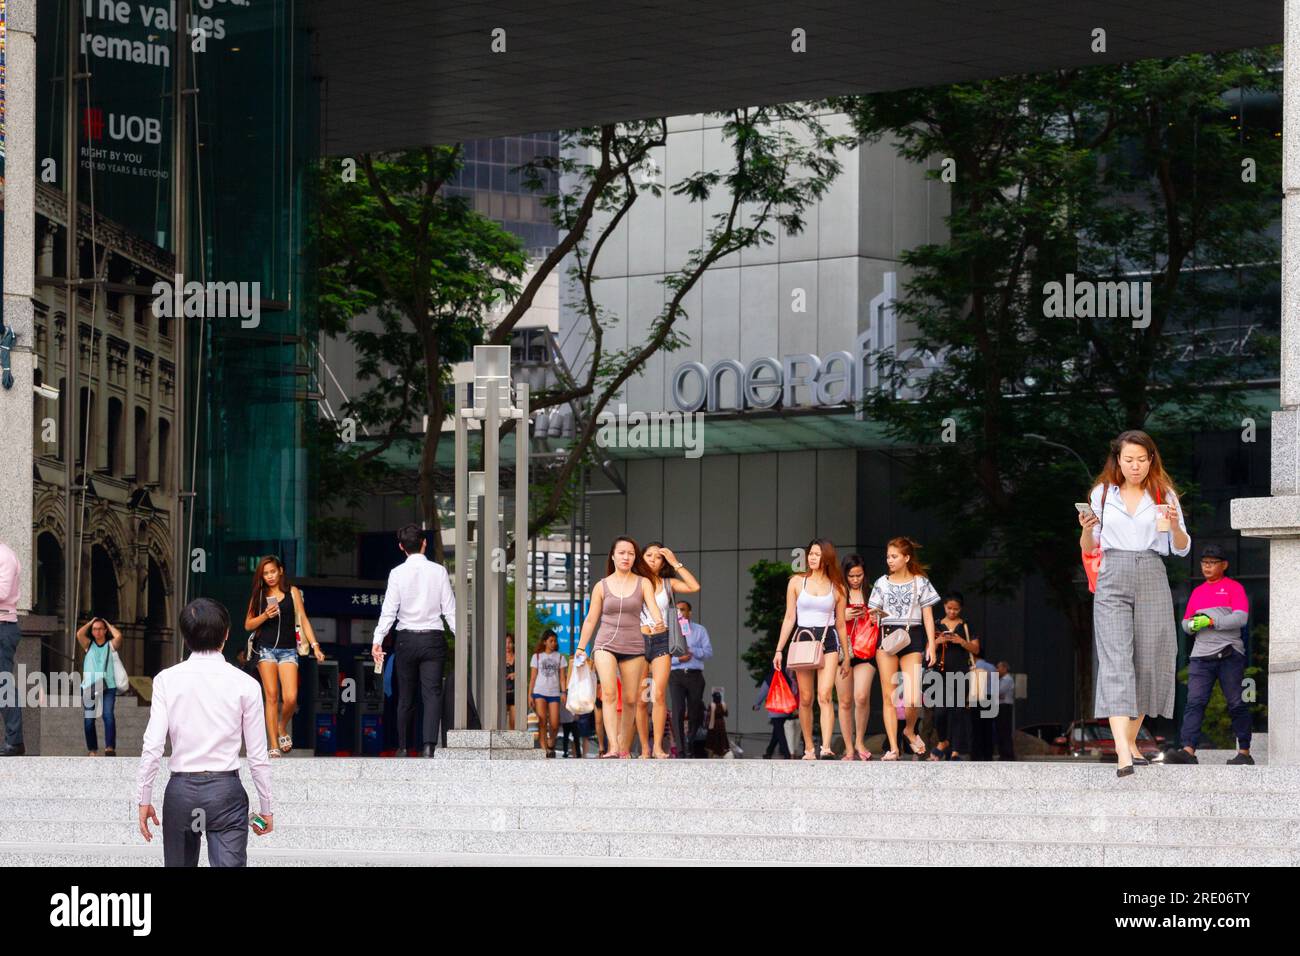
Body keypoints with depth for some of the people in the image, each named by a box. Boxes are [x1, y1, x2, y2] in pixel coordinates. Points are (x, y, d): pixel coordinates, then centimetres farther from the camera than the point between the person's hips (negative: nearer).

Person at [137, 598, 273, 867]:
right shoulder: (244, 684, -4)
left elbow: (152, 746, -7)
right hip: (226, 790, -2)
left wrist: (144, 799, 1)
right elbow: (257, 755, -2)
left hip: (181, 789, 2)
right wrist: (265, 806, 8)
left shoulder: (167, 680, -2)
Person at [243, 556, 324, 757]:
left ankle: (282, 727, 18)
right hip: (266, 648, 0)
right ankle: (274, 746, -4)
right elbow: (248, 625, 9)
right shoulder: (259, 595, 9)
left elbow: (303, 620, 7)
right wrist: (265, 616, -9)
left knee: (291, 698, -13)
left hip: (288, 650, 0)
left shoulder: (292, 592, 8)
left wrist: (315, 646, 0)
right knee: (272, 697, -6)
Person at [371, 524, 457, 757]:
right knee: (432, 694, -4)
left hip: (406, 639, 0)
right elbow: (450, 609, 0)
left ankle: (403, 747, 17)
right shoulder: (439, 571, -1)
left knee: (405, 697, 11)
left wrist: (378, 640, -8)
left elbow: (389, 610, -8)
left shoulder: (397, 573, -3)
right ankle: (429, 744, -20)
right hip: (433, 637, 0)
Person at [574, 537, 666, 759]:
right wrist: (581, 648, 10)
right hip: (606, 644, -1)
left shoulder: (643, 583, 5)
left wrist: (658, 623, -32)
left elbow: (653, 607, -10)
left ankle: (624, 748, 16)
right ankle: (613, 747, -30)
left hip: (633, 646, 1)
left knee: (630, 700, 3)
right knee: (609, 693, -19)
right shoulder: (602, 586, 6)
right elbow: (591, 619, 11)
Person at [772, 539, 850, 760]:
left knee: (824, 695, -16)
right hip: (803, 640, 1)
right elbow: (789, 618, 8)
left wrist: (846, 654, 18)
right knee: (805, 699, 2)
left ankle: (826, 748, -25)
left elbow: (840, 623, 14)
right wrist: (779, 650, 5)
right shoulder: (797, 582, 6)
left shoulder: (836, 587, 6)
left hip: (828, 642, -1)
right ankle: (808, 748, 11)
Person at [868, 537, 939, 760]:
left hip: (912, 638, -2)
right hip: (887, 638, 2)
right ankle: (893, 747, -1)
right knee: (888, 697, -3)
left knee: (912, 698, -14)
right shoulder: (882, 583, 11)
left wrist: (931, 645, -2)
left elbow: (928, 616, 6)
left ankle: (910, 729, 17)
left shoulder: (920, 583, 6)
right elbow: (874, 614, 13)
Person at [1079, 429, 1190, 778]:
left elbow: (1182, 549, 6)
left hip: (1152, 579, 1)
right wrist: (1087, 529, -9)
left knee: (1149, 661, 2)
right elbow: (1088, 548, 13)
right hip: (1112, 580, -1)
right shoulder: (1103, 494, 8)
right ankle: (1123, 754, -26)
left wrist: (1174, 526, -14)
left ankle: (1131, 740, 20)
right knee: (1116, 661, -14)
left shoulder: (1164, 495, 7)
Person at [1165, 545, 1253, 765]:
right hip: (1201, 656, 4)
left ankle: (1244, 752, 8)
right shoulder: (1198, 592, 21)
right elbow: (1186, 623, 23)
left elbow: (1240, 617, -9)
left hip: (1229, 655, -4)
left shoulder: (1234, 588, 4)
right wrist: (1191, 625, -1)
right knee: (1194, 703, -11)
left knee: (1237, 704, 1)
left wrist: (1211, 622, -15)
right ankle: (1188, 751, -23)